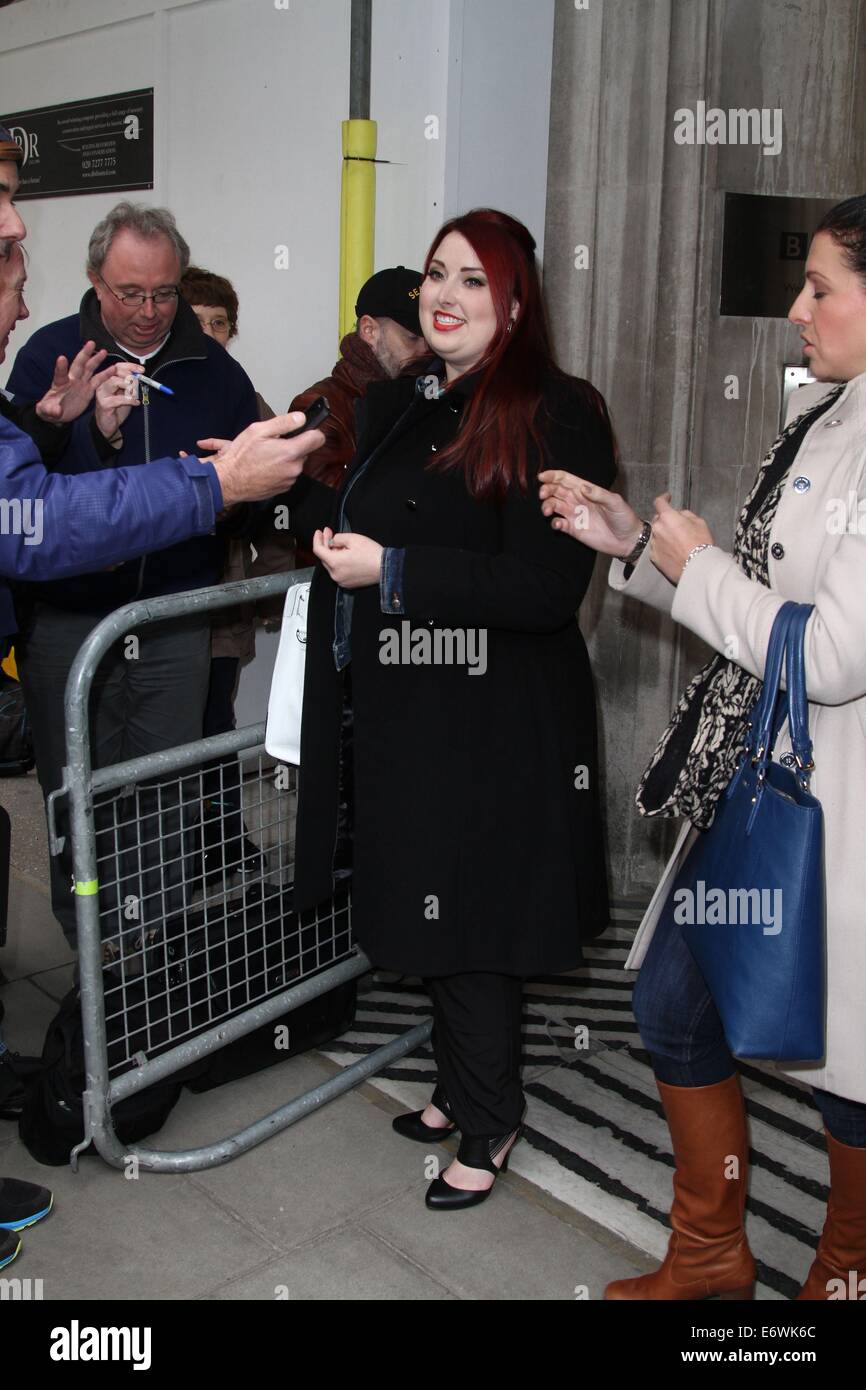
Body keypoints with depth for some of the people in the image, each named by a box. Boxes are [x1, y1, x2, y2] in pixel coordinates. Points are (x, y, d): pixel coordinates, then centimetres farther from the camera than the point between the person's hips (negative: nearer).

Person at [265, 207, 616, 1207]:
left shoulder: (555, 416, -13)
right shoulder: (390, 408, 11)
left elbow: (547, 588, -21)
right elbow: (348, 523, 22)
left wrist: (391, 570, -22)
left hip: (490, 724, -7)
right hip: (396, 711, 7)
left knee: (468, 922, 4)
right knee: (424, 911, 17)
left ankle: (487, 1121, 27)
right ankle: (461, 1085, 39)